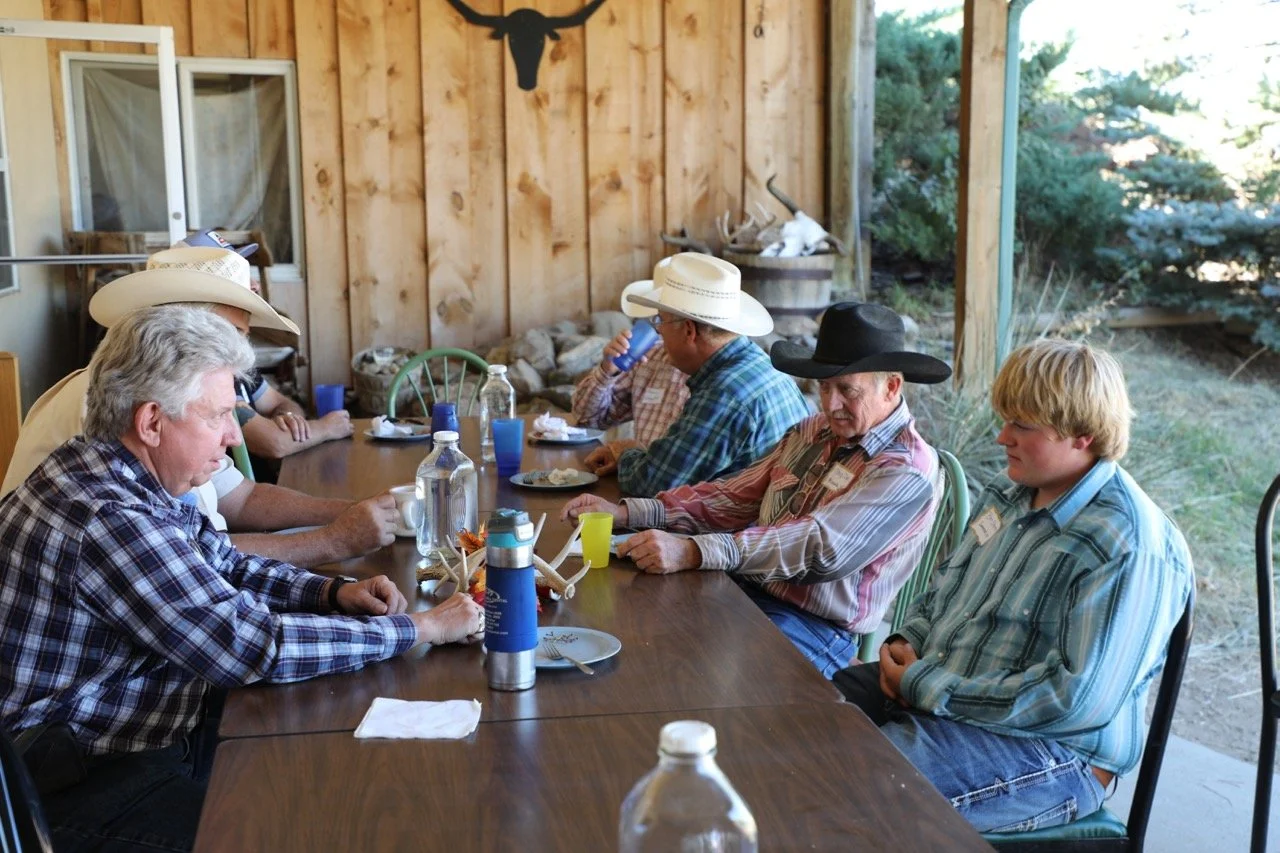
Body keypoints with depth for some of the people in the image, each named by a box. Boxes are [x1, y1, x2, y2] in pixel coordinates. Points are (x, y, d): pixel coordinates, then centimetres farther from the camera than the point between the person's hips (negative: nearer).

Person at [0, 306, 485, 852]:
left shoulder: (130, 479, 4)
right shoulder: (107, 520, -28)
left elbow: (227, 567, 17)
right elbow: (254, 647, -28)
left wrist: (333, 592, -2)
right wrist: (420, 629, -20)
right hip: (84, 787, -9)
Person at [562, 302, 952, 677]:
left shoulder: (908, 473, -13)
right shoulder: (811, 432, 12)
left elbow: (822, 547, -26)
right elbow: (735, 498, 12)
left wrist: (694, 551, -36)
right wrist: (628, 513, -2)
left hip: (814, 627, -7)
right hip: (744, 591, 7)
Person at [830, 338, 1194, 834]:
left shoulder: (1130, 548, -22)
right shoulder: (1011, 495, 7)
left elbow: (1078, 699, -26)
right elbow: (948, 583, 22)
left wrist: (928, 687, -22)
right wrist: (907, 642, -1)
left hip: (1048, 746, -9)